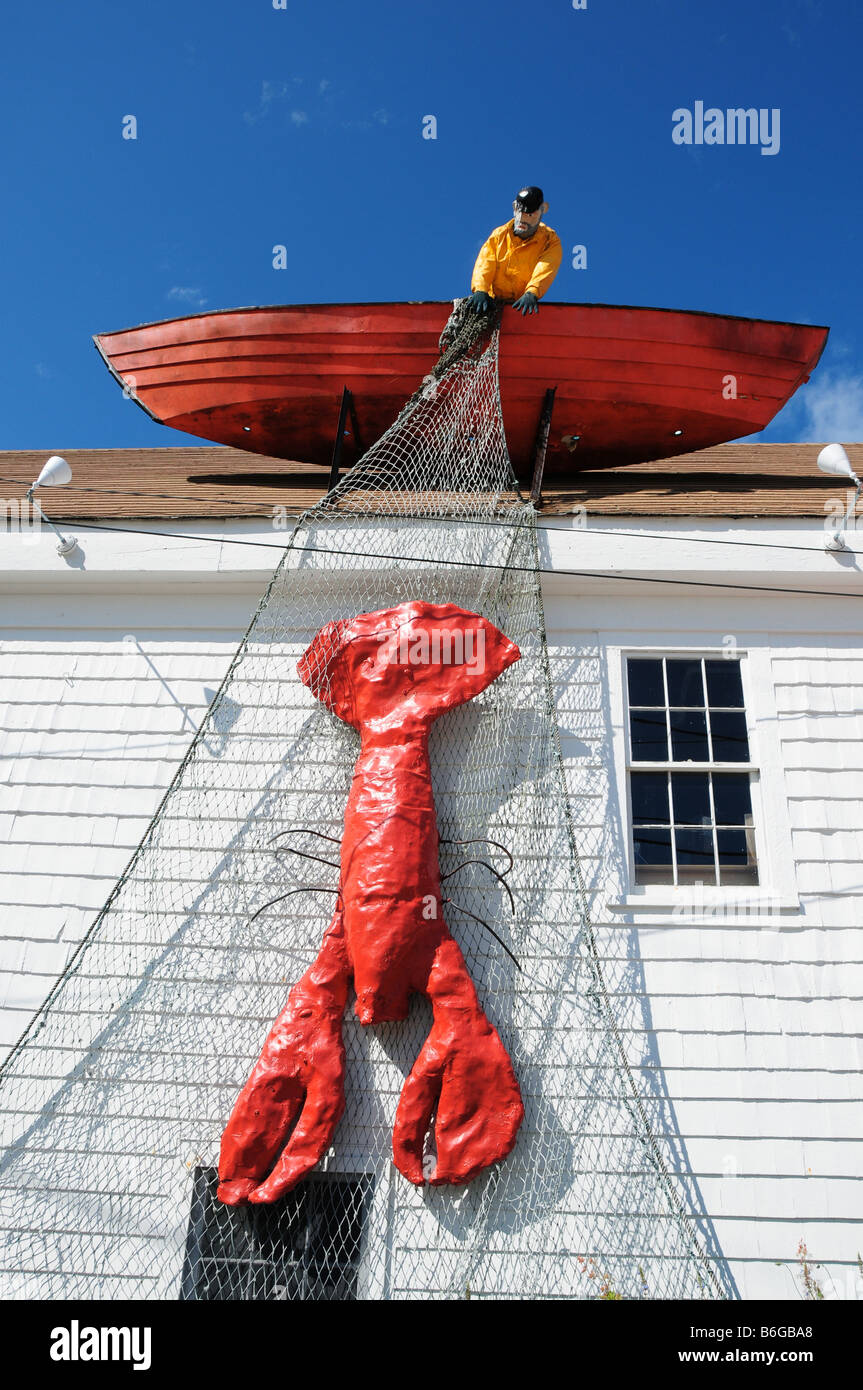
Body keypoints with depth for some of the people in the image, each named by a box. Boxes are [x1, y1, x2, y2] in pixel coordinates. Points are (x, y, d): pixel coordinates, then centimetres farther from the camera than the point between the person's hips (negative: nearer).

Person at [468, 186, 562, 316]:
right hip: (494, 303, 2)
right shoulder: (499, 234, 8)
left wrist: (531, 293, -38)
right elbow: (485, 264, -5)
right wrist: (480, 290, -26)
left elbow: (545, 269, -17)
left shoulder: (550, 241, 1)